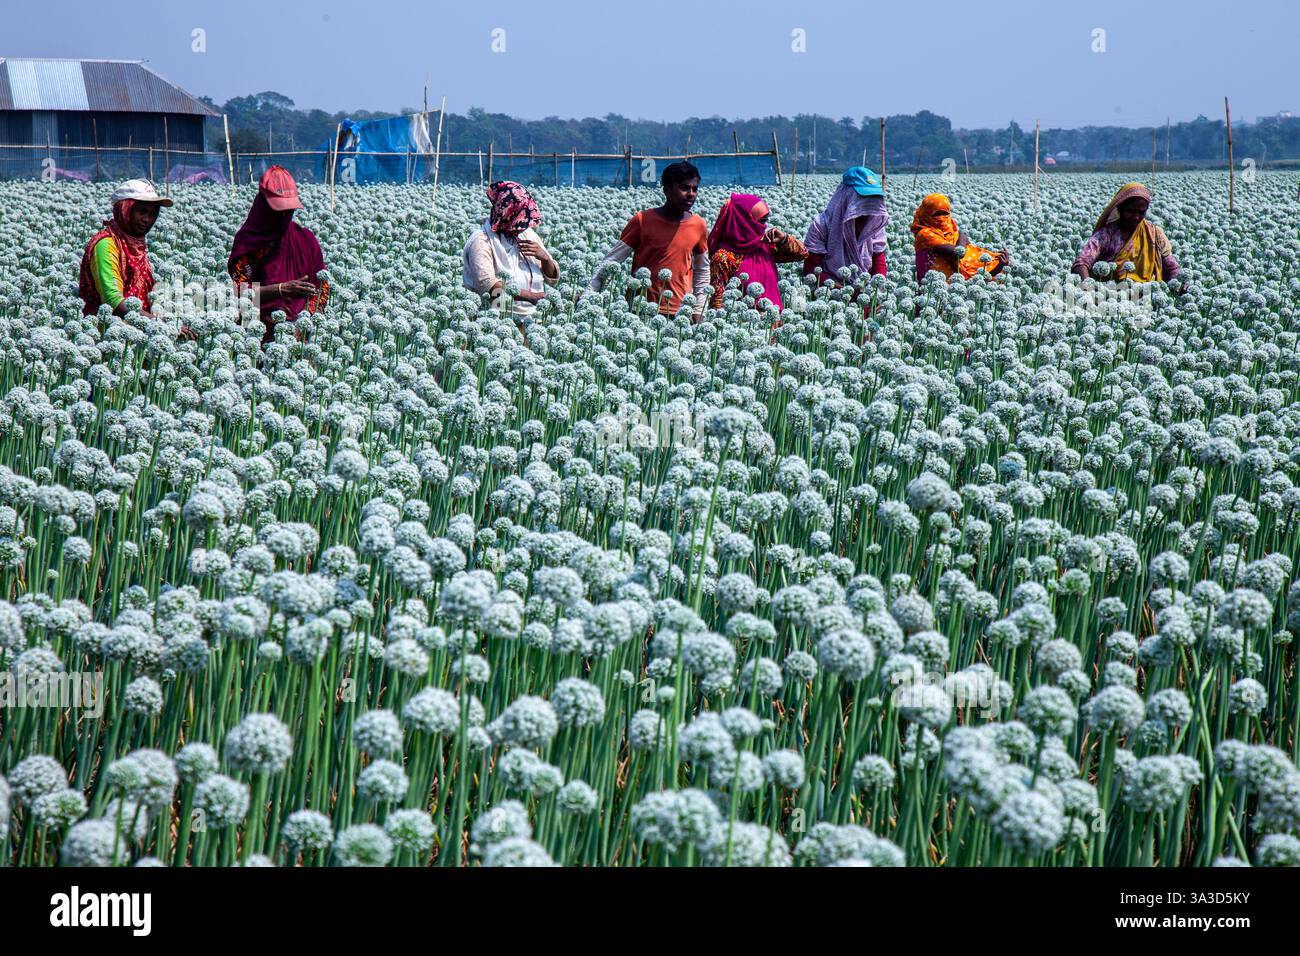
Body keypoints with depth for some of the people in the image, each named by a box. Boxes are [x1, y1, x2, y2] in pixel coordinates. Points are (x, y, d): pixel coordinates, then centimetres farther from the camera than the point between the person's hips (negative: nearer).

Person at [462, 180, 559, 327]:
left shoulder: (529, 235, 17)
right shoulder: (482, 240, -5)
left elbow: (553, 279, 21)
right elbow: (486, 283, -21)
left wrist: (545, 258, -2)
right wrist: (532, 296, -22)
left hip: (535, 313, 6)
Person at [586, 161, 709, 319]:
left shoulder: (699, 226, 4)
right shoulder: (642, 220, -5)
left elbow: (703, 269, 18)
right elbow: (612, 259, -2)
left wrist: (698, 311, 13)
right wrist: (588, 295, -9)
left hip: (681, 313, 2)